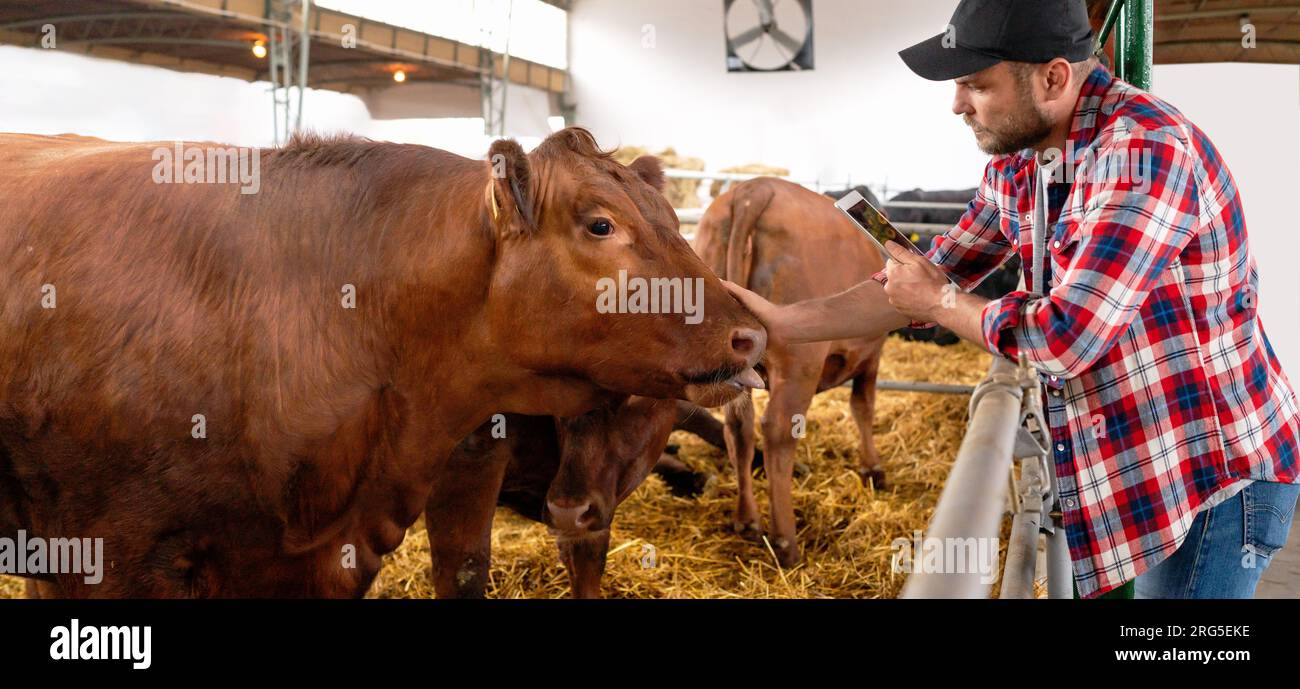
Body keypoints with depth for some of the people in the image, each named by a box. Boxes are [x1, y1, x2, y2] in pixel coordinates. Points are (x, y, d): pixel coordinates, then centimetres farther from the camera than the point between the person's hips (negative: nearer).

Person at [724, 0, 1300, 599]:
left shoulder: (1148, 149, -25)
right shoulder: (1016, 163, 2)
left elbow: (1064, 338, -30)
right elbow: (932, 282, 10)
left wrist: (938, 301, -13)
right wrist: (783, 324, 3)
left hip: (1216, 477, -8)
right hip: (1138, 475, 8)